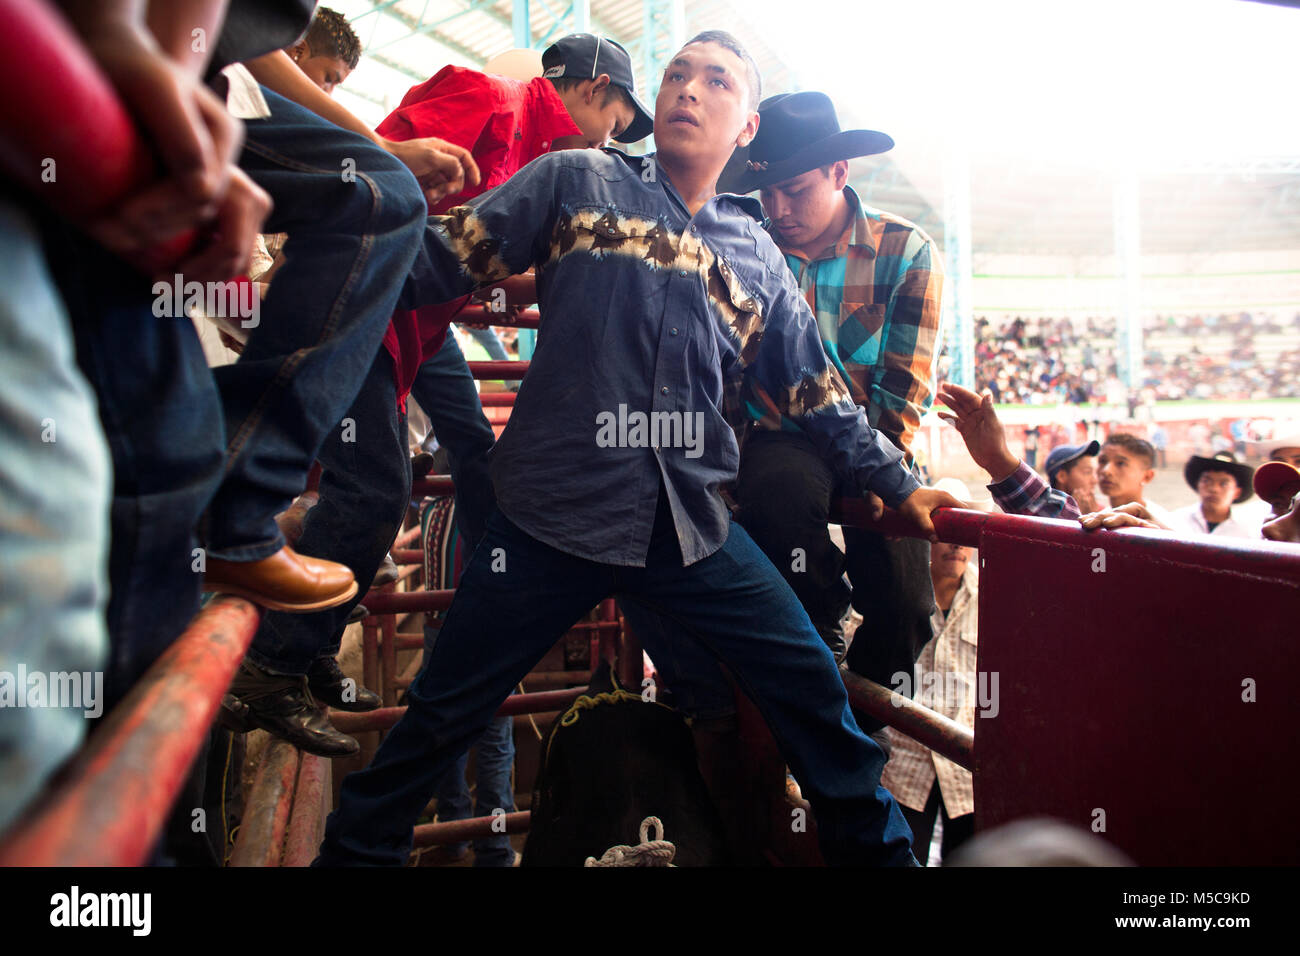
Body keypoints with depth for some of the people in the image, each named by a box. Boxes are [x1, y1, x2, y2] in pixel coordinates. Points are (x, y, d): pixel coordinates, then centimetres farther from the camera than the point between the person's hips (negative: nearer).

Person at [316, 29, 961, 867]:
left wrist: (897, 485, 24)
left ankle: (879, 849, 26)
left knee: (813, 690, 4)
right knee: (445, 716, 5)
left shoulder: (759, 256, 15)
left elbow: (816, 391, 21)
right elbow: (446, 259, 4)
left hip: (693, 524, 3)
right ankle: (353, 849, 29)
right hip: (555, 509, -2)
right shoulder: (578, 182, 7)